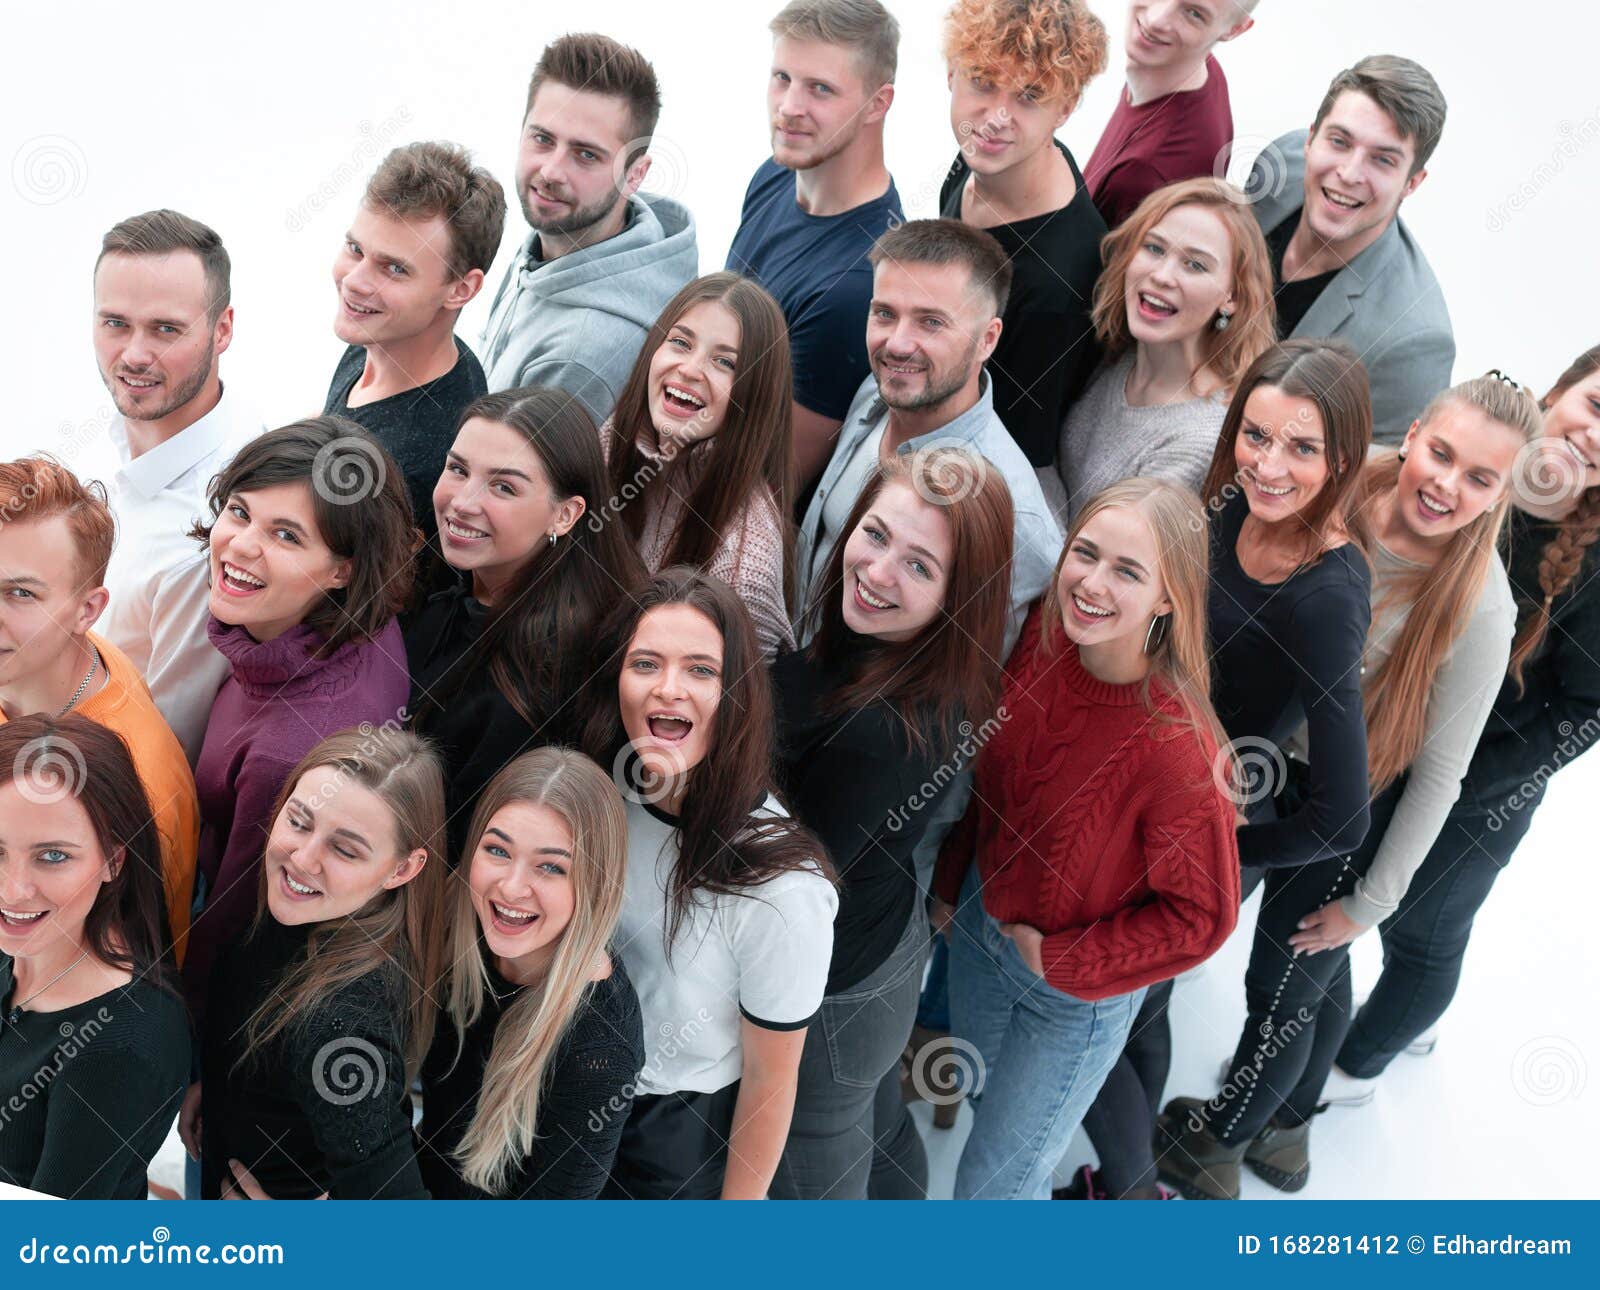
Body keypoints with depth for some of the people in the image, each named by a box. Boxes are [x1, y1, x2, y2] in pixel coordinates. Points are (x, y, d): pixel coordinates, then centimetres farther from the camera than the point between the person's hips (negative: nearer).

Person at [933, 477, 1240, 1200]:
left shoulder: (1176, 744, -35)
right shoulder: (1040, 636, -19)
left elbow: (1202, 917, -21)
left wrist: (1062, 963, -16)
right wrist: (950, 882, 10)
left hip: (1078, 993, -5)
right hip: (981, 920, 6)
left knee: (993, 1187, 11)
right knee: (982, 1092, 32)